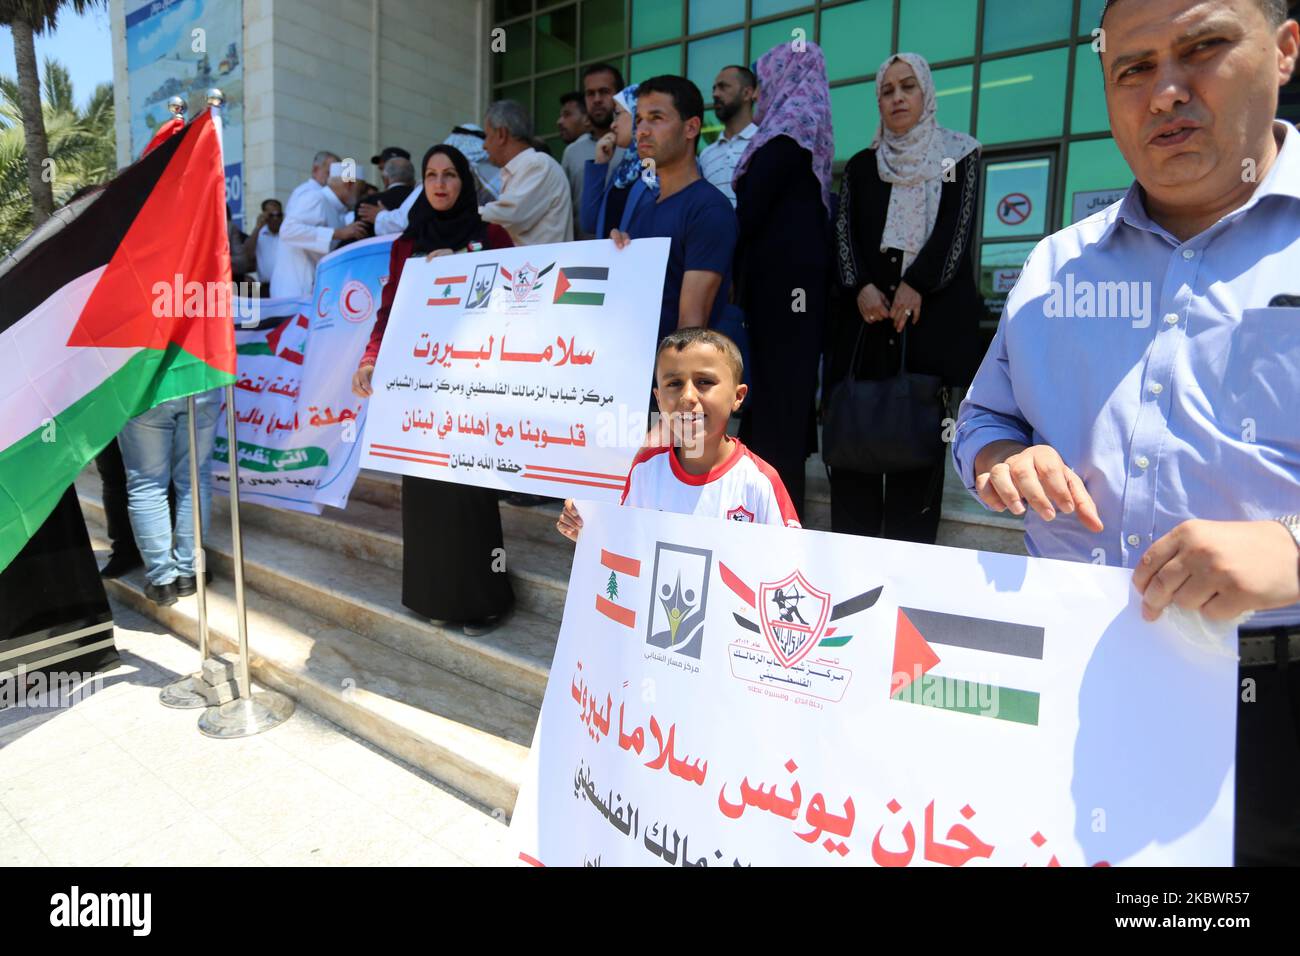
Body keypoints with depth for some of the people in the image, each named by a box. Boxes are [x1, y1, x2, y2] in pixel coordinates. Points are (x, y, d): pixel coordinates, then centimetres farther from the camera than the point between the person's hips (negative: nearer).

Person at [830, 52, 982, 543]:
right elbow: (844, 230, 7)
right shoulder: (861, 165, 19)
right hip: (866, 315, 2)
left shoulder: (959, 156, 12)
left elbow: (957, 226, 0)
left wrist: (915, 285, -14)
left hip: (933, 313, -2)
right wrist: (860, 287, -11)